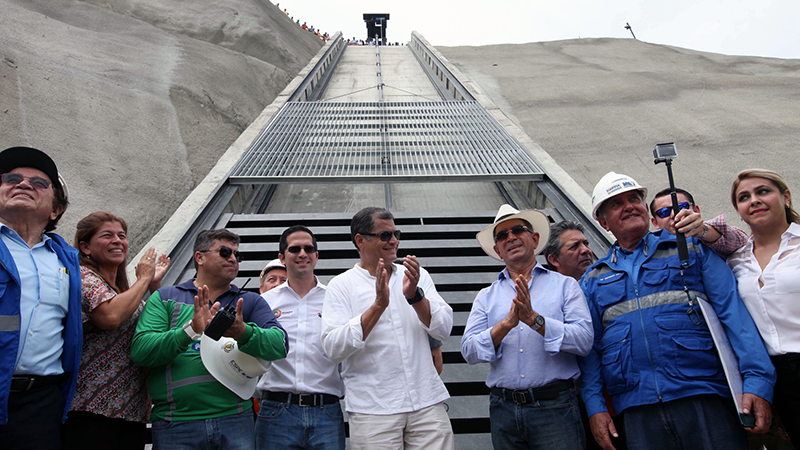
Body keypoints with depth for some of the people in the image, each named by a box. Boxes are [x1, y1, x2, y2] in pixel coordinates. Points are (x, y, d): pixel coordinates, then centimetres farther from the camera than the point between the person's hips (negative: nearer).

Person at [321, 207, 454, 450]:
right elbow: (333, 349, -12)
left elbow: (444, 330, 0)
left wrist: (414, 295, -15)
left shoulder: (418, 276, 9)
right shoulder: (341, 286, 0)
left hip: (428, 402, 3)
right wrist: (378, 305, -19)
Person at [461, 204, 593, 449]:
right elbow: (469, 351, -2)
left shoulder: (565, 285, 4)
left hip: (554, 407, -2)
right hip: (504, 409, 2)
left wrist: (534, 319, -18)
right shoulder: (486, 296, 9)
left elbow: (584, 340, -8)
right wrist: (506, 324, -15)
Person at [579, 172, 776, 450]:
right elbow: (588, 348, 11)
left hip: (704, 397, -1)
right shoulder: (593, 280, 15)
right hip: (637, 410, 1)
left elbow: (734, 312, 1)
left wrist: (757, 381, -10)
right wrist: (595, 406, -1)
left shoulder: (691, 248, 10)